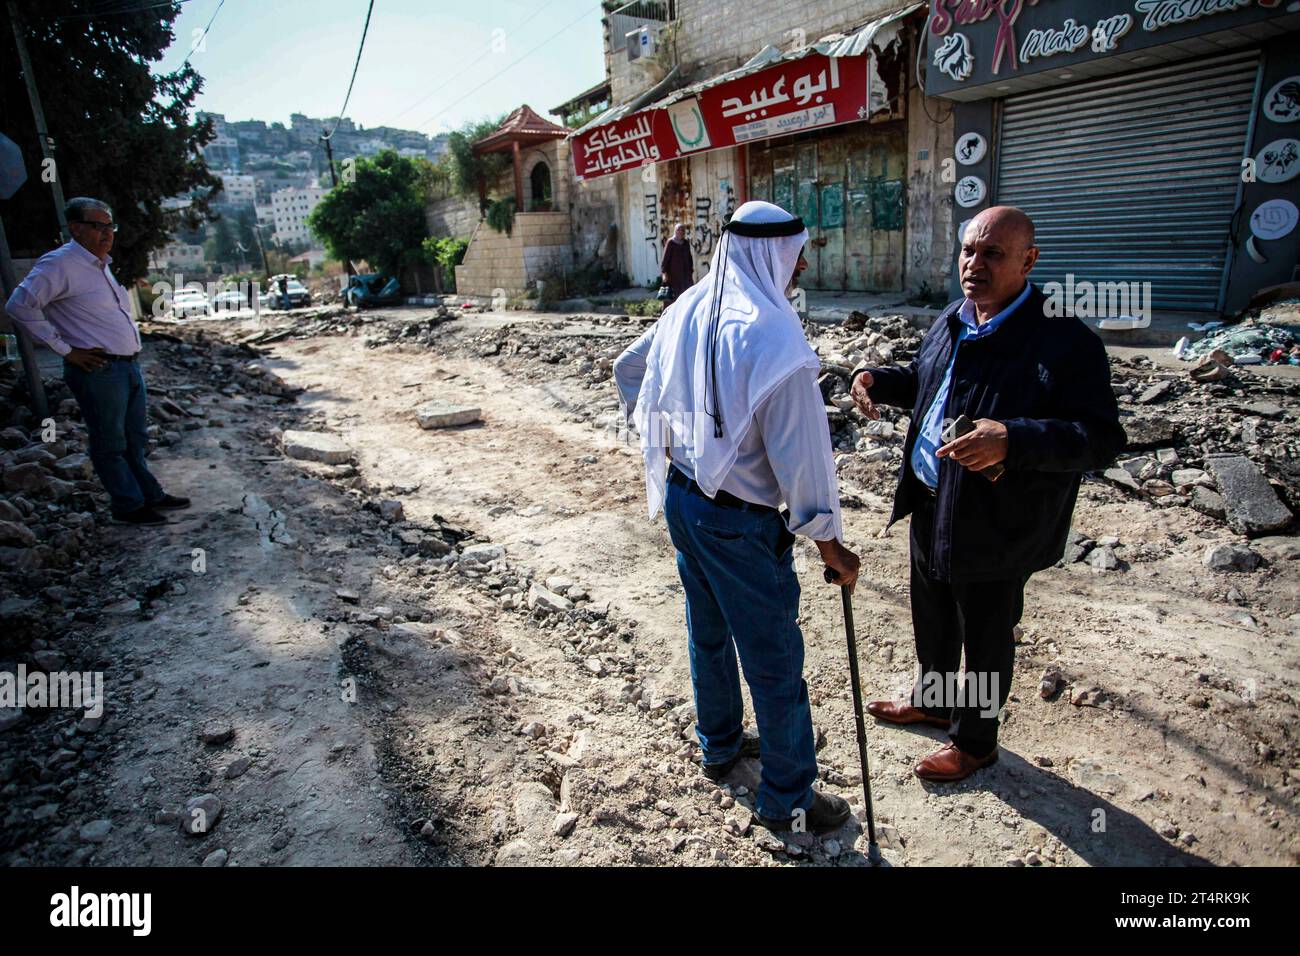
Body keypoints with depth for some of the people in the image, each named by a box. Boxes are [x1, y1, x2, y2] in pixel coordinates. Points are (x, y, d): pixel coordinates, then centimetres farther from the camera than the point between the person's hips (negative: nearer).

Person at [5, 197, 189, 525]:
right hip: (98, 371, -9)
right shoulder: (60, 264, -12)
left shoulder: (101, 264, 15)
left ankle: (150, 495, 29)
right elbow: (20, 306, -17)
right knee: (110, 444, 2)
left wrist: (131, 350, 17)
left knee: (135, 439, 17)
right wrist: (66, 350, -15)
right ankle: (129, 507, 11)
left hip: (129, 365, 9)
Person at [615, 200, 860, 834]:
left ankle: (719, 745, 46)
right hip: (738, 521, -8)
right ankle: (787, 801, 25)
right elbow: (799, 451, -22)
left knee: (708, 632, 25)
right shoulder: (770, 333, -22)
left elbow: (628, 370, 17)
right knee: (775, 663, 8)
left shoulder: (688, 309, 2)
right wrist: (828, 541, -13)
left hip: (681, 497, 8)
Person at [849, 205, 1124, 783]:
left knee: (984, 641, 13)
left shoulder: (1064, 341, -20)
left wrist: (1014, 440, -39)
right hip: (930, 509, 8)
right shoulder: (951, 323, 5)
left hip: (994, 527, -7)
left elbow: (1101, 438, -23)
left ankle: (974, 741, 36)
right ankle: (932, 701, 51)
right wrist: (878, 379, 1)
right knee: (932, 621, 25)